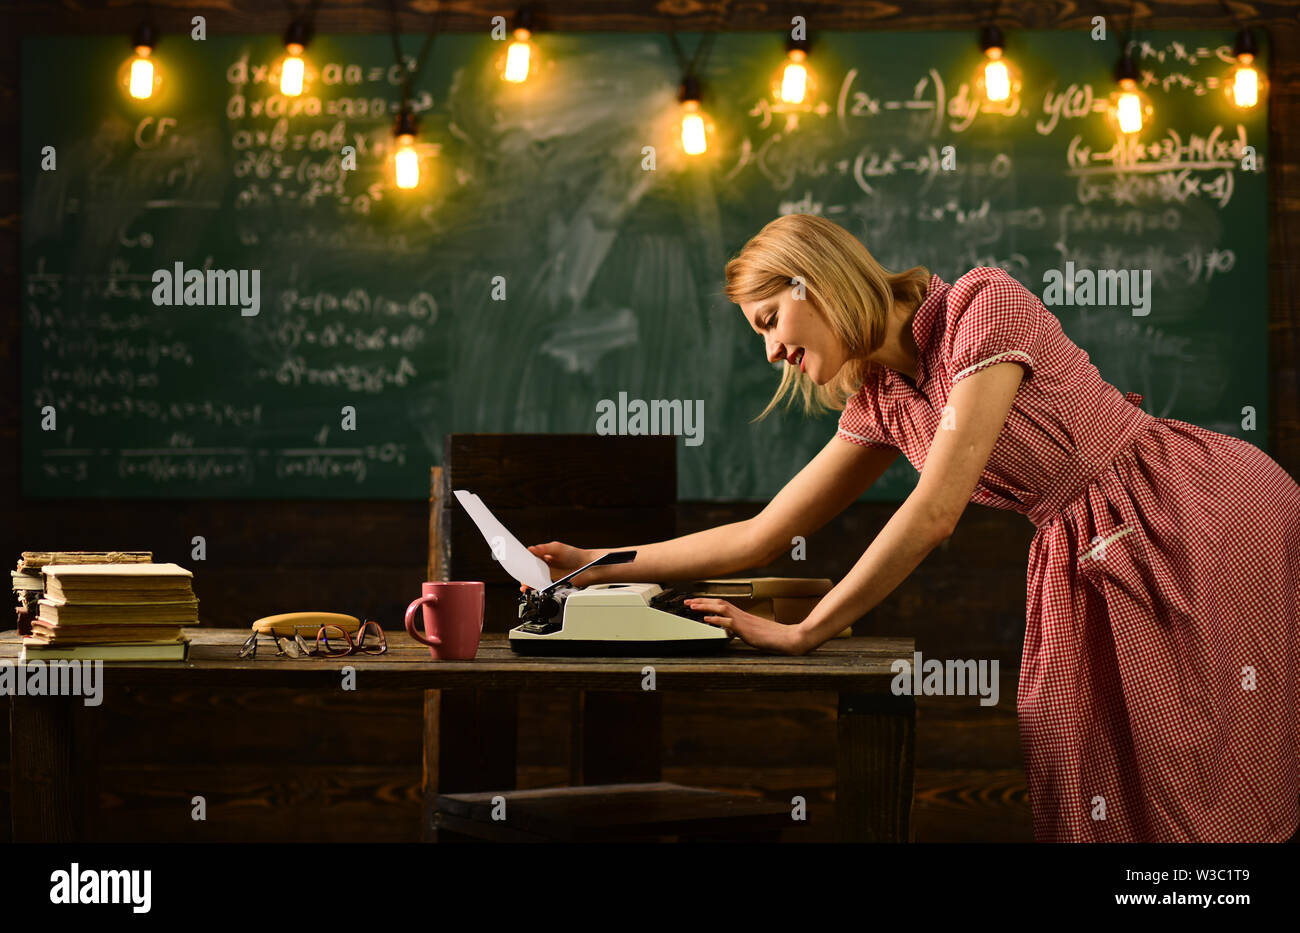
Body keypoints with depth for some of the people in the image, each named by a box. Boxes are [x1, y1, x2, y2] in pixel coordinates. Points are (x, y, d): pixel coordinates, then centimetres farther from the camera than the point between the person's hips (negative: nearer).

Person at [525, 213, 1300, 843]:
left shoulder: (984, 306, -19)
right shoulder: (878, 402, 5)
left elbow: (936, 510, -24)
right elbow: (763, 535, 11)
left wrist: (804, 634, -19)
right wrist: (602, 565, 8)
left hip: (1212, 516, -7)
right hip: (1090, 558, 7)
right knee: (1080, 797, 5)